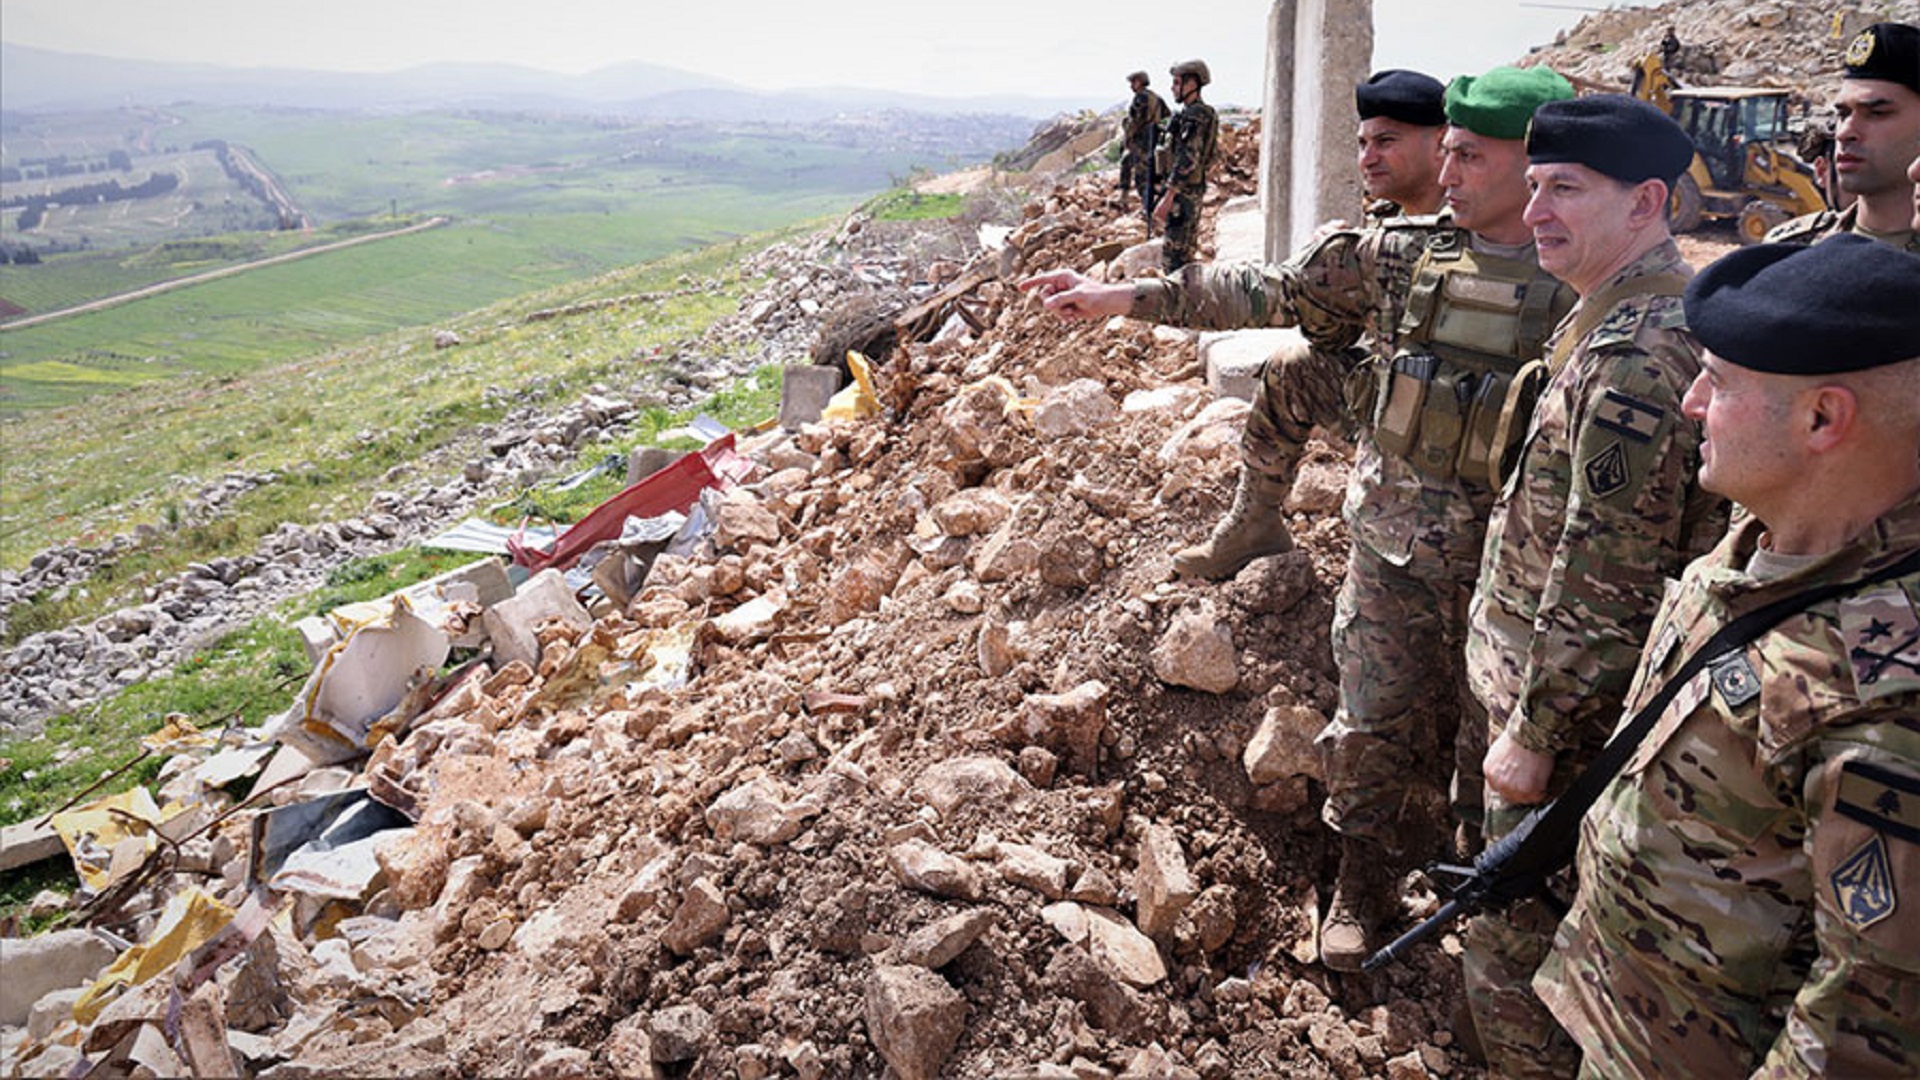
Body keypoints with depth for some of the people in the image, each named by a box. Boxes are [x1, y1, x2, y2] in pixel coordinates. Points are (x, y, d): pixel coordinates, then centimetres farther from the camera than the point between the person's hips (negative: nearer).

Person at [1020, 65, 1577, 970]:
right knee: (1375, 722, 10)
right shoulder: (1399, 256, -1)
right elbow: (1269, 292, 0)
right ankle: (1364, 877, 34)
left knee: (1497, 736, 14)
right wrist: (1117, 297, -4)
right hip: (1392, 543, 2)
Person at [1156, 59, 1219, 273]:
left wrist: (1167, 198, -28)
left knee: (1173, 253, -9)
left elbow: (1187, 160, -25)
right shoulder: (1203, 113, 14)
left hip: (1183, 191, -10)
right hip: (1195, 189, 10)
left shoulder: (1194, 115, -18)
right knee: (1187, 250, 17)